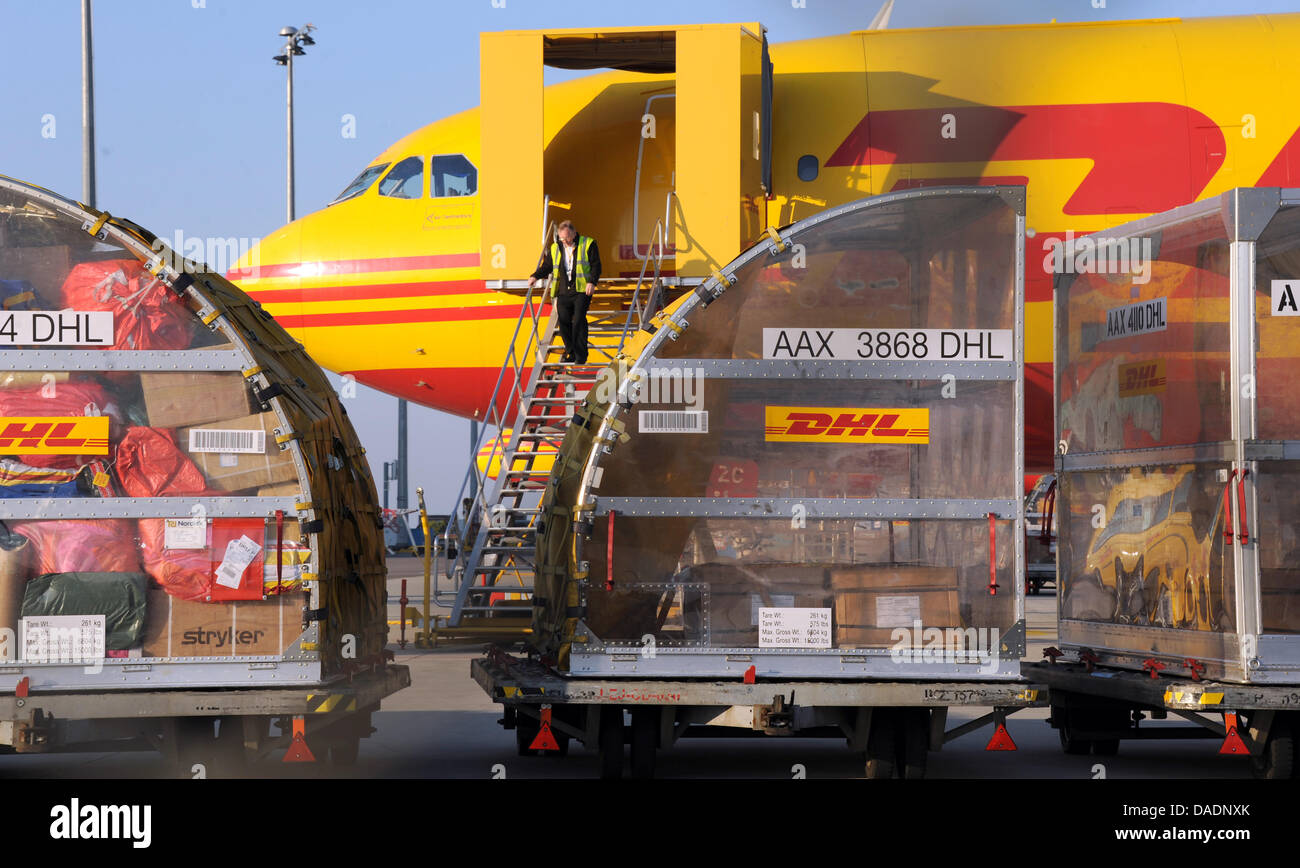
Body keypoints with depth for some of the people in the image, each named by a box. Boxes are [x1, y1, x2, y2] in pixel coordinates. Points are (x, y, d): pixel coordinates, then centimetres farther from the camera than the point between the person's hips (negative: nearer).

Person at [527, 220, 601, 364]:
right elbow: (547, 266, 20)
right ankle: (571, 353, 10)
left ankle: (581, 356, -8)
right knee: (563, 321, -3)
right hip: (563, 291, 4)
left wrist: (592, 282, -16)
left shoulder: (588, 244, 1)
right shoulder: (555, 248, 14)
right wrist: (536, 276, 2)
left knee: (579, 320, -14)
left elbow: (596, 265, -1)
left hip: (582, 290, -4)